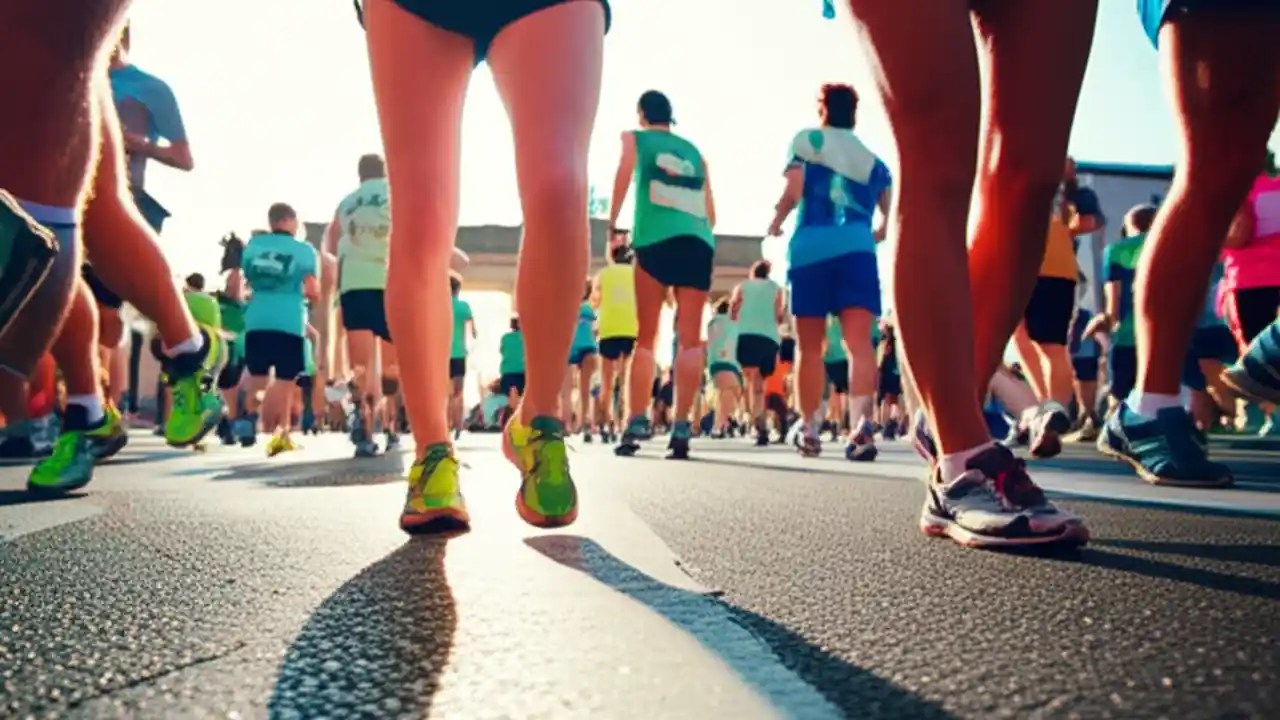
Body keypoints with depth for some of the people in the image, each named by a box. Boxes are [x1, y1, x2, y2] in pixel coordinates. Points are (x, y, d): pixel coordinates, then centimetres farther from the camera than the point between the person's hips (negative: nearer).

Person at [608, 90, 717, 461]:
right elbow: (711, 212, 20)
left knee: (646, 337, 2)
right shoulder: (694, 151, 26)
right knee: (690, 339, -1)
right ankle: (681, 426, -9)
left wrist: (612, 222, -5)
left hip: (656, 240, -2)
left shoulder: (633, 138, 18)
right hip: (699, 242, 2)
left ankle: (636, 423, -6)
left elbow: (625, 172, -5)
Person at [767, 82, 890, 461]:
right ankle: (862, 424, -25)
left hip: (810, 248, -2)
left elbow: (793, 193, -2)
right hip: (857, 249, 2)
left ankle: (810, 430, 12)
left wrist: (776, 222, 16)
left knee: (810, 347, 6)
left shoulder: (807, 139, 12)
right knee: (859, 341, -8)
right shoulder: (873, 159, 23)